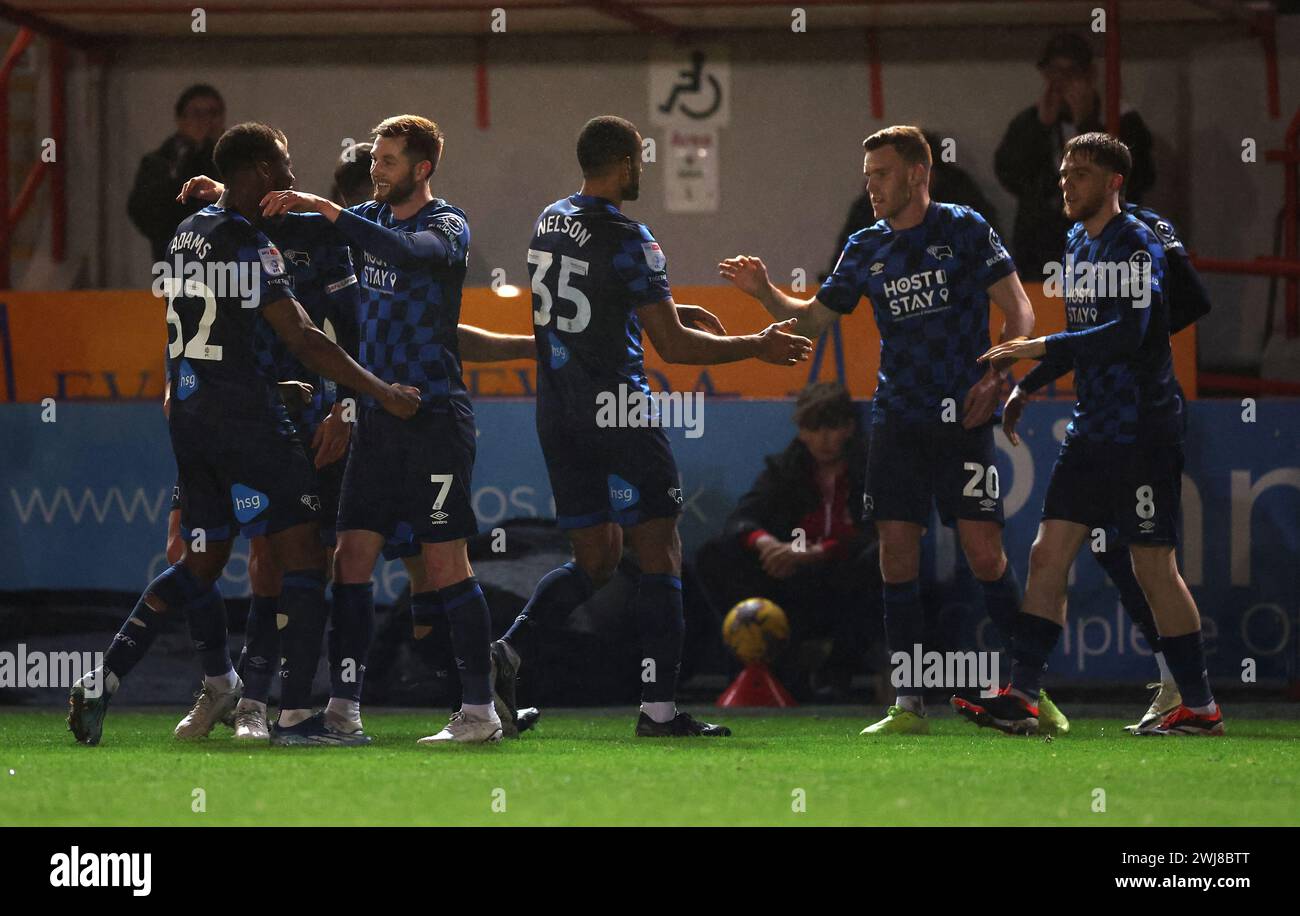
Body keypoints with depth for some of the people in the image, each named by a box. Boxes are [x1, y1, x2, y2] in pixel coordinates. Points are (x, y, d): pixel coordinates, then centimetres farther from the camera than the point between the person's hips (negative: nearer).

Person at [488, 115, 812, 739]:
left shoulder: (548, 223, 11)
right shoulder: (626, 239, -13)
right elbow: (672, 345, -14)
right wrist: (757, 348, -2)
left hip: (556, 408, 8)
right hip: (614, 407, -8)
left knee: (595, 559, 14)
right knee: (660, 557, 1)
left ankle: (507, 651, -6)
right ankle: (658, 708, -3)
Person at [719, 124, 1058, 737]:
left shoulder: (964, 230, -2)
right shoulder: (866, 249, 10)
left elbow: (1019, 311, -1)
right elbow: (814, 318, 18)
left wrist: (994, 377, -14)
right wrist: (765, 292, 1)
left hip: (961, 418, -4)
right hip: (897, 422, 4)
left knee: (985, 554, -9)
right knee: (897, 557, -2)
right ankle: (910, 704, 2)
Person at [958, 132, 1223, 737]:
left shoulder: (1136, 245, -13)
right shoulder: (1078, 244, 14)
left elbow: (1128, 334, -24)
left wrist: (1042, 348, -23)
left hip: (1142, 431, -9)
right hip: (1092, 429, 9)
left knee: (1153, 567, -5)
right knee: (1048, 553, 2)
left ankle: (1200, 708, 4)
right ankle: (1021, 698, 2)